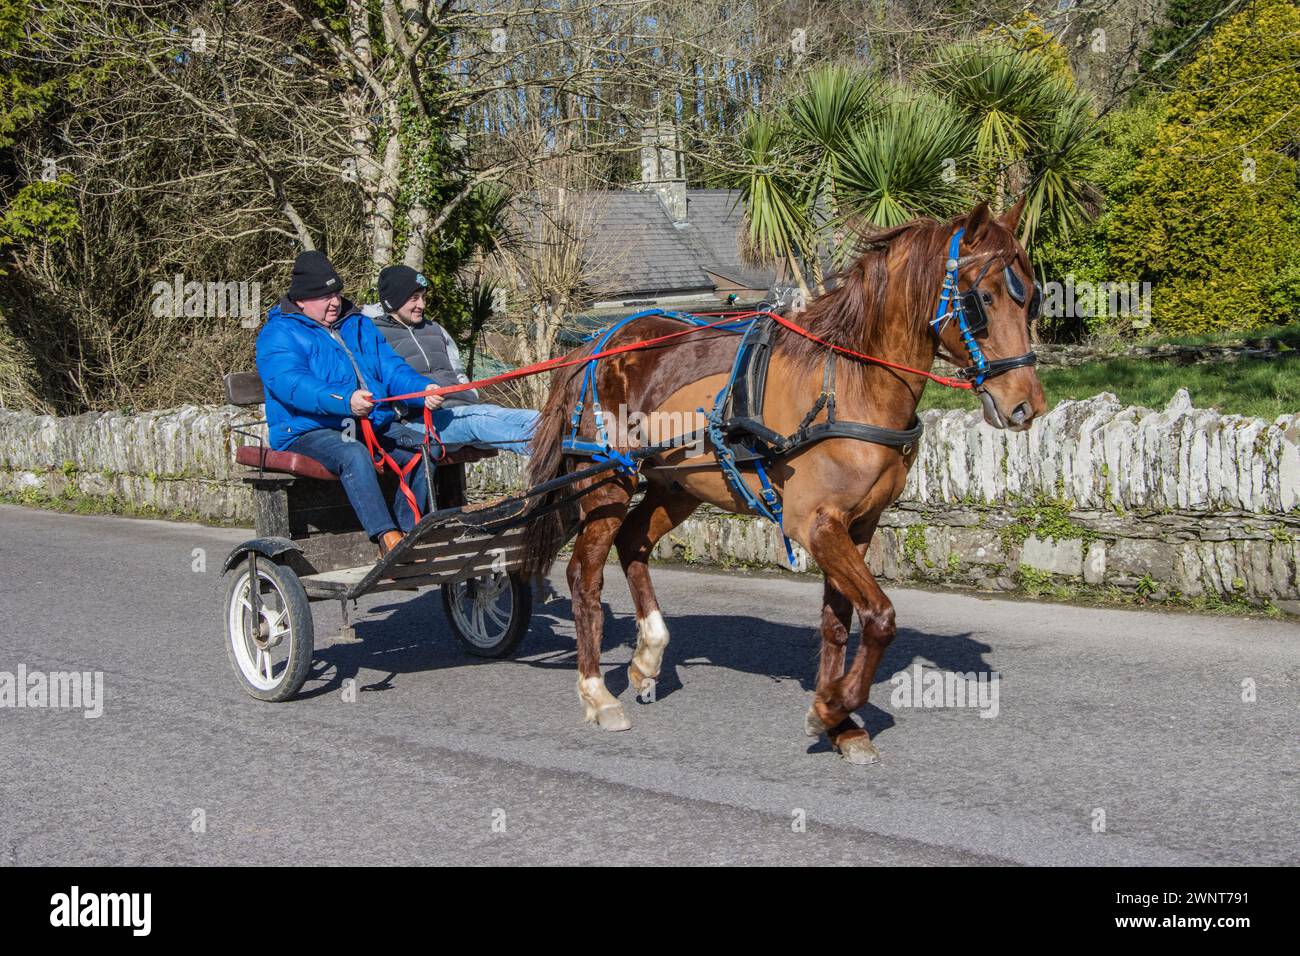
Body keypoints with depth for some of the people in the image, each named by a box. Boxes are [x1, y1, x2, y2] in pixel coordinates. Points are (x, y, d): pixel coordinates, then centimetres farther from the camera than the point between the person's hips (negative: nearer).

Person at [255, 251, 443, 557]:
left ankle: (406, 533, -18)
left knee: (423, 447, -19)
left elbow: (391, 368, 12)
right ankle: (386, 538, -41)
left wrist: (424, 390, -10)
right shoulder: (278, 334, -2)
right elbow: (294, 385, -20)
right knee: (353, 454, -38)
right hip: (309, 432, -6)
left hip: (374, 424, 6)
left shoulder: (359, 325, 21)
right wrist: (345, 400, -38)